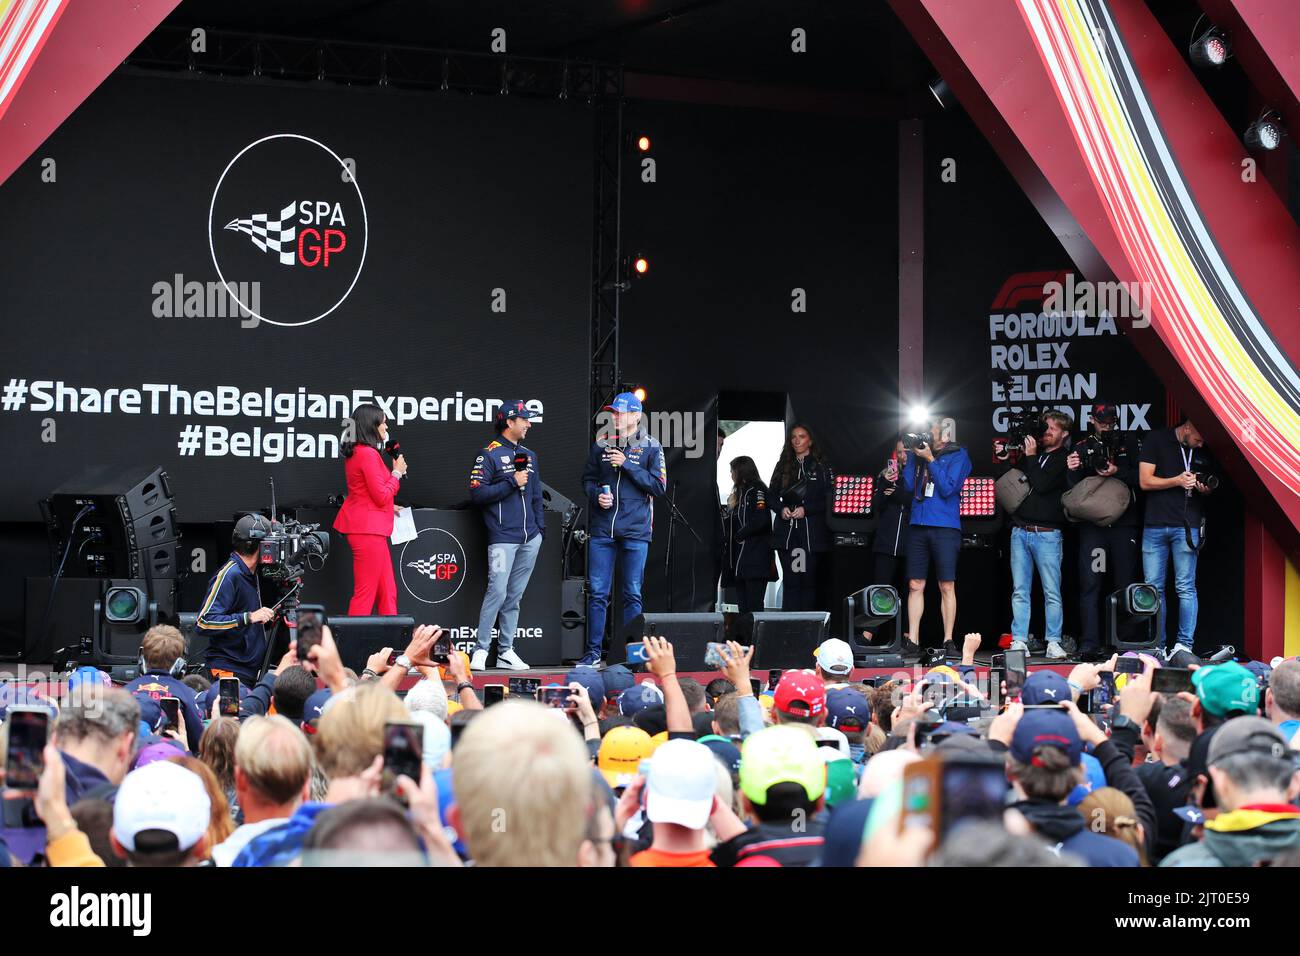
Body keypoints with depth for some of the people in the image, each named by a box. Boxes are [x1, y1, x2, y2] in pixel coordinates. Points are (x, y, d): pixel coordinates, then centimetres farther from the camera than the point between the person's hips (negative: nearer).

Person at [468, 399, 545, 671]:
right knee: (498, 592, -13)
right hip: (503, 537, -7)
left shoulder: (529, 456, 18)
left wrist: (540, 526, 14)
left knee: (515, 595, 8)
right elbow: (477, 493, -11)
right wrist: (512, 482, -14)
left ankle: (506, 651, 13)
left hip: (530, 538, 7)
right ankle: (480, 650, -7)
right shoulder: (489, 455, -4)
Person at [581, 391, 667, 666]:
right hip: (602, 529, 3)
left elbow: (659, 487, -6)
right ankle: (593, 650, 8)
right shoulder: (601, 445, 10)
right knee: (597, 592, 1)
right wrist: (596, 495, -5)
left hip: (635, 530, -3)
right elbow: (588, 479, 17)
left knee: (632, 594, 2)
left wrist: (627, 464, -12)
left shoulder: (651, 448, 0)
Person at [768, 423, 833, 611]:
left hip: (812, 531, -3)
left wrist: (806, 509, -12)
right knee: (790, 580, 0)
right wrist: (781, 509, -5)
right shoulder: (783, 466, 14)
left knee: (809, 579, -4)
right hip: (786, 531, 3)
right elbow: (771, 495, 15)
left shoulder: (821, 467, 4)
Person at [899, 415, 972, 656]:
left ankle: (948, 640, 2)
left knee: (946, 586, -2)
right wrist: (910, 458, -1)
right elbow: (909, 486, 6)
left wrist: (930, 459, -11)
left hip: (945, 527, -4)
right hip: (918, 526, 4)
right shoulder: (920, 452, 13)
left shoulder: (958, 456, 0)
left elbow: (947, 488, -11)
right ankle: (912, 641, 5)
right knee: (915, 585, 2)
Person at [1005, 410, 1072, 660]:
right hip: (1020, 531, 5)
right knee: (1020, 591, 2)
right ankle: (1019, 642, 3)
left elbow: (1042, 485, -13)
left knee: (1052, 593, -4)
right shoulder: (1034, 453, 17)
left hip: (1047, 534, -5)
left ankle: (1054, 643, 1)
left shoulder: (1065, 459, 0)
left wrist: (1031, 456, -2)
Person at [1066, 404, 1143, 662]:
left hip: (1124, 524, 0)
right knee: (1089, 585, -7)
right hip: (1092, 525, 0)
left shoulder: (1129, 442, 10)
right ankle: (1089, 645, -9)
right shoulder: (1081, 447, 10)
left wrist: (1118, 473, -14)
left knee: (1124, 586, 2)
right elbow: (1073, 489, 6)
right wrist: (1072, 471, -13)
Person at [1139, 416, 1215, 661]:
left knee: (1186, 587, -7)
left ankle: (1183, 646, -7)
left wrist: (1205, 489, -2)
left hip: (1187, 527, 1)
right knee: (1153, 588, 1)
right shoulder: (1156, 441, 3)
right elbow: (1145, 482, -1)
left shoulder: (1204, 451, 11)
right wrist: (1177, 481, -13)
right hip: (1155, 525, -1)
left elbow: (1210, 485, 22)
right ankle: (1158, 646, 7)